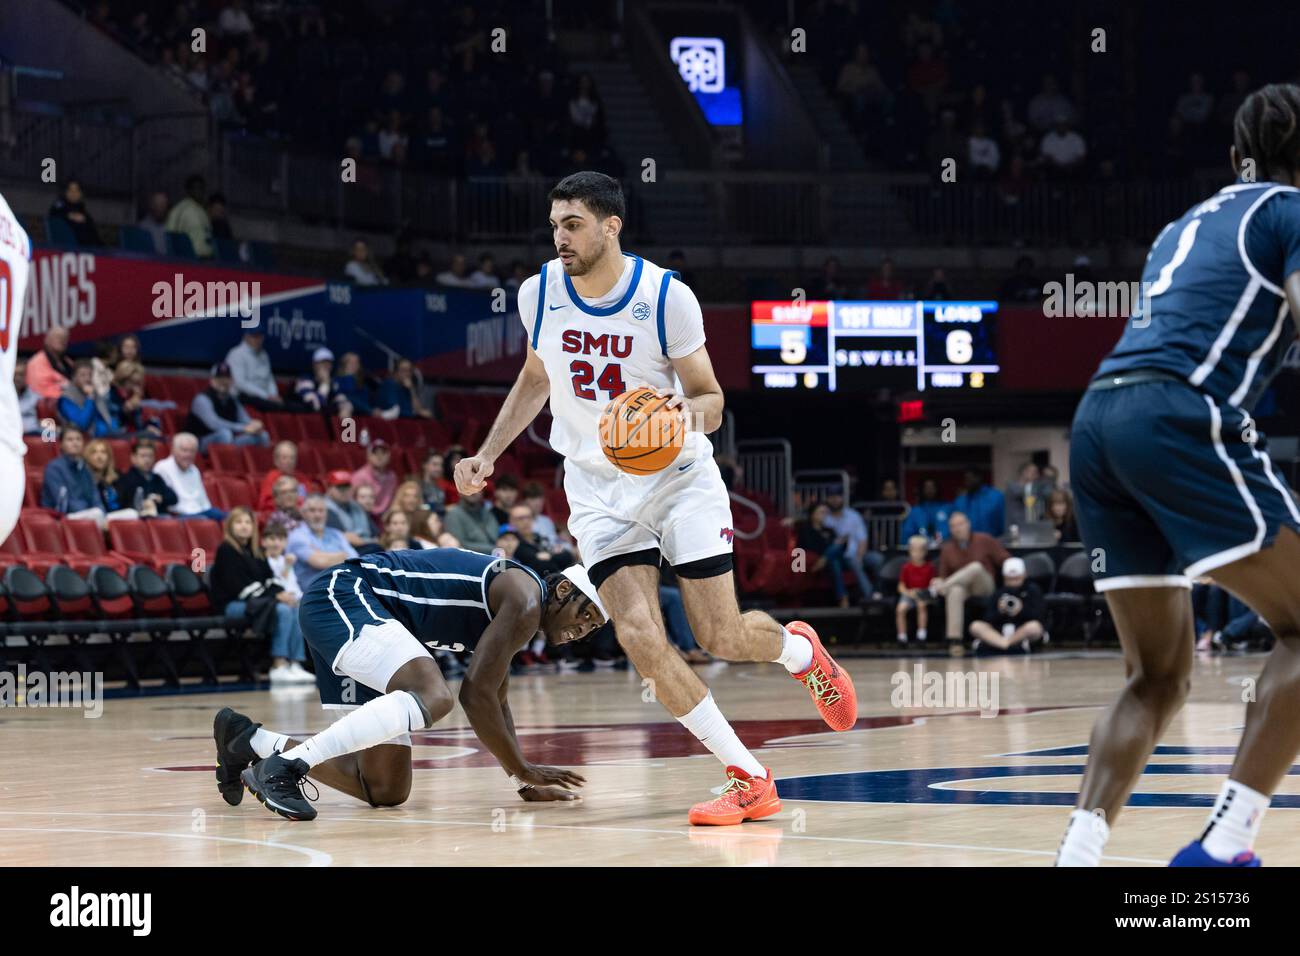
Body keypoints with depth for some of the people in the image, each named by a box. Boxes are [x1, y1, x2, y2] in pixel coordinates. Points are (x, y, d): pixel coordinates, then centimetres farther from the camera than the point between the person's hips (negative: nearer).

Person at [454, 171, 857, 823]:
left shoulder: (667, 297, -15)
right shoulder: (539, 294, -4)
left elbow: (710, 397, -7)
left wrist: (694, 411, -31)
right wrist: (489, 454, 9)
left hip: (678, 475, -2)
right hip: (599, 488, 2)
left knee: (723, 638, -5)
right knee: (639, 637, -17)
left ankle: (797, 649, 34)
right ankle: (750, 779, -7)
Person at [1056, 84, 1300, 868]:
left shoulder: (1188, 225, 30)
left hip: (1099, 419, 8)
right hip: (1181, 417, -7)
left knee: (1159, 676, 12)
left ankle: (1080, 850, -6)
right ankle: (1224, 844, -12)